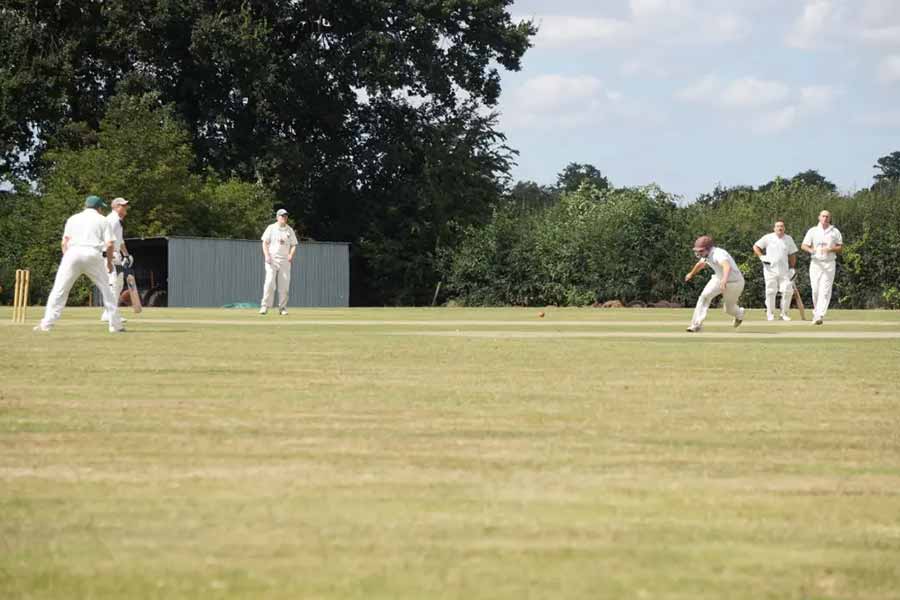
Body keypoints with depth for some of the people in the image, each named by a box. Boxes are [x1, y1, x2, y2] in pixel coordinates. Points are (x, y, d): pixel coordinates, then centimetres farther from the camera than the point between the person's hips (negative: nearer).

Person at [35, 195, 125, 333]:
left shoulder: (73, 218, 19)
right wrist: (109, 262, 15)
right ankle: (115, 325, 10)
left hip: (73, 252, 1)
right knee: (106, 289, 13)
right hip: (93, 254, -1)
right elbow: (109, 244, 4)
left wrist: (66, 257, 15)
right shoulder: (102, 220, 14)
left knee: (59, 290, 1)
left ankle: (46, 323, -8)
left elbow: (64, 242, 9)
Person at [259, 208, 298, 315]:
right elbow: (265, 243, 1)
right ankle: (265, 306, -12)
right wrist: (267, 255, -14)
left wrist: (291, 254, -7)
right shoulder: (271, 228, 3)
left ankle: (282, 308, 6)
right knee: (269, 283, -14)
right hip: (272, 259, -3)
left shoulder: (290, 230, 12)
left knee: (284, 285, -1)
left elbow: (293, 245, 12)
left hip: (285, 261, 3)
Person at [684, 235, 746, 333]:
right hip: (718, 278, 6)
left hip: (734, 282, -6)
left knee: (729, 308, 11)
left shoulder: (718, 254, -36)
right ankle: (697, 324, -13)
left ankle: (739, 314, 48)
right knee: (705, 296, -16)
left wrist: (725, 279, -76)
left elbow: (727, 266, -57)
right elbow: (700, 264, 16)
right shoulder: (706, 254, -9)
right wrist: (691, 274, 34)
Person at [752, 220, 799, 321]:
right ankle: (770, 314, 8)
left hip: (784, 270, 2)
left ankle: (784, 314, 6)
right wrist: (762, 257, -8)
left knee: (787, 291, -5)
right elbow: (756, 247, 4)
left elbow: (792, 255, 13)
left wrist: (792, 268, 6)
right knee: (770, 292, -2)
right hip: (770, 270, -2)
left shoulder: (789, 239, 8)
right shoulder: (768, 238, -1)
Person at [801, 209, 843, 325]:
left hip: (829, 264, -1)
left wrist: (830, 249, -12)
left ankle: (819, 316, -19)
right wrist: (810, 250, -21)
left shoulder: (835, 232, 8)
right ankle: (816, 311, 18)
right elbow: (803, 246, 2)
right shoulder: (812, 231, 8)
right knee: (815, 289, -1)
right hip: (815, 263, 1)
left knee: (825, 291, -12)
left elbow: (841, 248, 8)